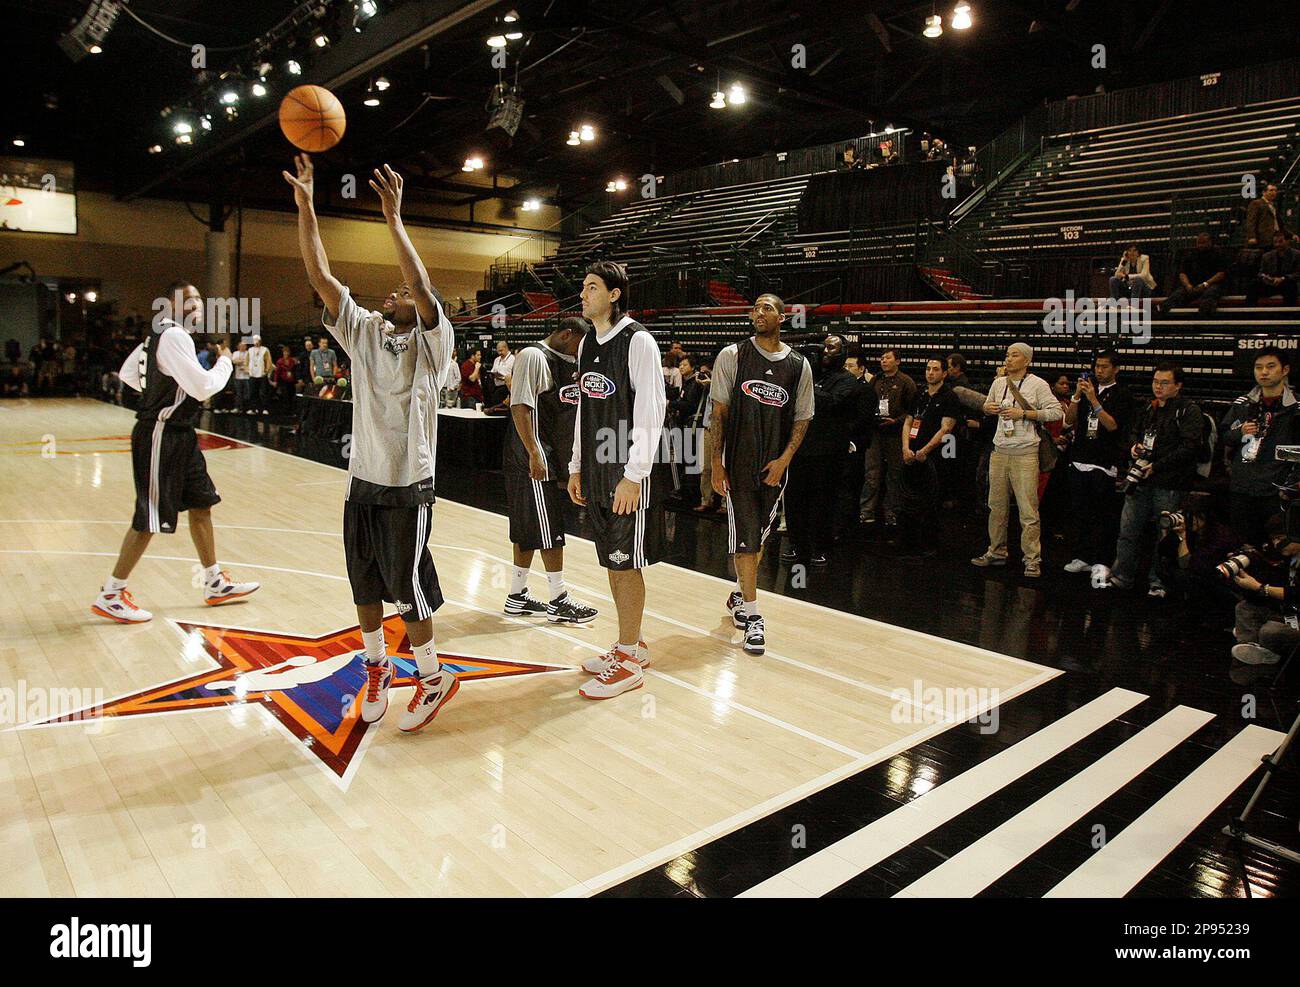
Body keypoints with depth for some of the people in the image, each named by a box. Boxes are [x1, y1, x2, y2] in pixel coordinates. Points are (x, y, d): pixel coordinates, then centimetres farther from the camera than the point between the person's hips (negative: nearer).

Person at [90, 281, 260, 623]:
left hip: (180, 434, 11)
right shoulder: (174, 336, -18)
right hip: (161, 437, -11)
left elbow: (127, 373, 21)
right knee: (149, 519, -4)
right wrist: (225, 362, -8)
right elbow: (203, 387, -24)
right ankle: (110, 595, 9)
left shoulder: (159, 336, 12)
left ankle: (215, 584, 24)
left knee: (201, 504, 14)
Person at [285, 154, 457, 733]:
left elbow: (422, 287, -26)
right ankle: (376, 667, 36)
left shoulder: (432, 343, -8)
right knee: (365, 586, 15)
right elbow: (320, 277, -1)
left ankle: (432, 678, 21)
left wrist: (393, 218, -28)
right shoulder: (363, 332, 6)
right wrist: (305, 206, -7)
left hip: (409, 488, -5)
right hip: (362, 481, 6)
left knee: (408, 588, 2)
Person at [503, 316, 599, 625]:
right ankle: (558, 601, 4)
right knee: (549, 530, -4)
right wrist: (534, 455, -25)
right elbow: (520, 407, -21)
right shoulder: (533, 356, -13)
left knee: (528, 528, 13)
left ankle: (517, 597, 21)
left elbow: (564, 405, 25)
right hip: (534, 459, -10)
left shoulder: (562, 360, 16)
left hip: (551, 457, 10)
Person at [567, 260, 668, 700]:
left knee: (627, 563, 0)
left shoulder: (637, 340, -12)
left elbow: (651, 411, -17)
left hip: (628, 475, -8)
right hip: (597, 473, 8)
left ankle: (628, 662, 11)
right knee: (612, 561, 14)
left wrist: (634, 474, -21)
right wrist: (577, 467, 16)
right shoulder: (587, 343, 13)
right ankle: (631, 645, 28)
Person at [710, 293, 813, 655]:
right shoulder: (732, 356, -2)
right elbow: (719, 411, -3)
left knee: (758, 538, 15)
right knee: (744, 538, -5)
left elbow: (802, 418, 6)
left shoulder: (799, 365, 3)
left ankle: (739, 595, 36)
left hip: (774, 466, 3)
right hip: (738, 463, -3)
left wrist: (784, 459, -7)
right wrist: (717, 462, -8)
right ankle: (753, 617, 3)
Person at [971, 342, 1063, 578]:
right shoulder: (998, 383, 12)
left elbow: (1056, 412, -8)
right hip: (999, 451, 6)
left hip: (1025, 453, -6)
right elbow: (987, 406, 27)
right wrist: (988, 408, 2)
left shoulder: (1037, 384, -4)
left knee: (1028, 509, -6)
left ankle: (1032, 559, 2)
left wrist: (1023, 413, -15)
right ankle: (996, 552, 24)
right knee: (997, 506, 12)